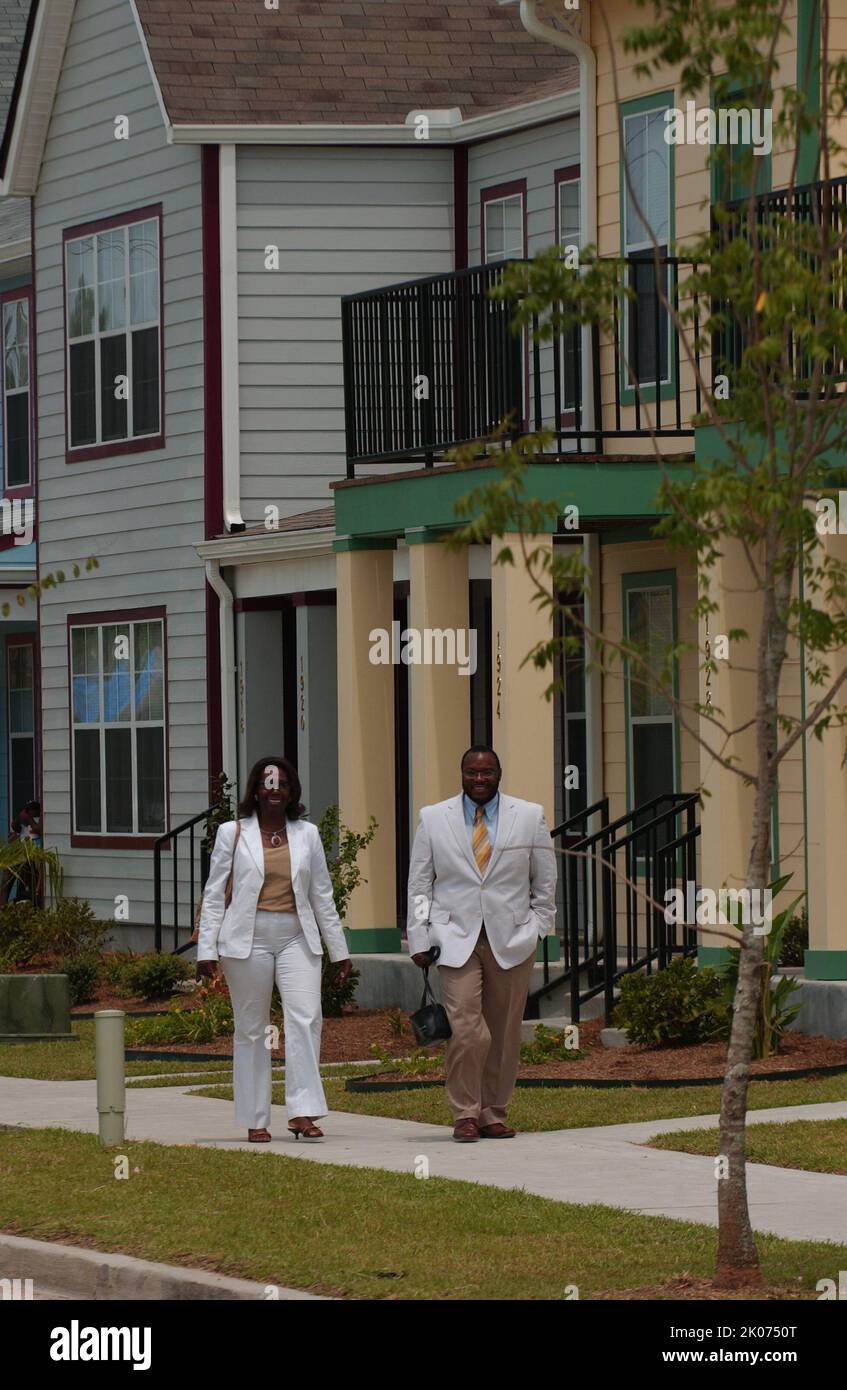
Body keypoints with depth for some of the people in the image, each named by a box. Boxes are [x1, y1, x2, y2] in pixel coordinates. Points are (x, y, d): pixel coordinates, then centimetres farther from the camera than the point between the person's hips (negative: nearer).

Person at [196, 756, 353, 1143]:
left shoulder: (307, 834, 11)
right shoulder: (233, 834, 5)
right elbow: (214, 894, 4)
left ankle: (302, 1112, -17)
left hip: (297, 938, 2)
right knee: (251, 1028, 2)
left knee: (305, 1019, -15)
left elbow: (322, 895, 15)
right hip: (248, 940, -2)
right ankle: (255, 1121, 7)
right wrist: (206, 948, -4)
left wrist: (339, 949, 13)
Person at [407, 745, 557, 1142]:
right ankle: (465, 1115, -2)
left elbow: (545, 881, 14)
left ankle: (493, 1114, 14)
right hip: (456, 940, -1)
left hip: (511, 941, 1)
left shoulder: (530, 817, 6)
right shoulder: (433, 819, 6)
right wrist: (419, 940, 3)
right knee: (467, 1031, -14)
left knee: (504, 1034, 3)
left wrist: (538, 928, 9)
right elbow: (419, 884, 8)